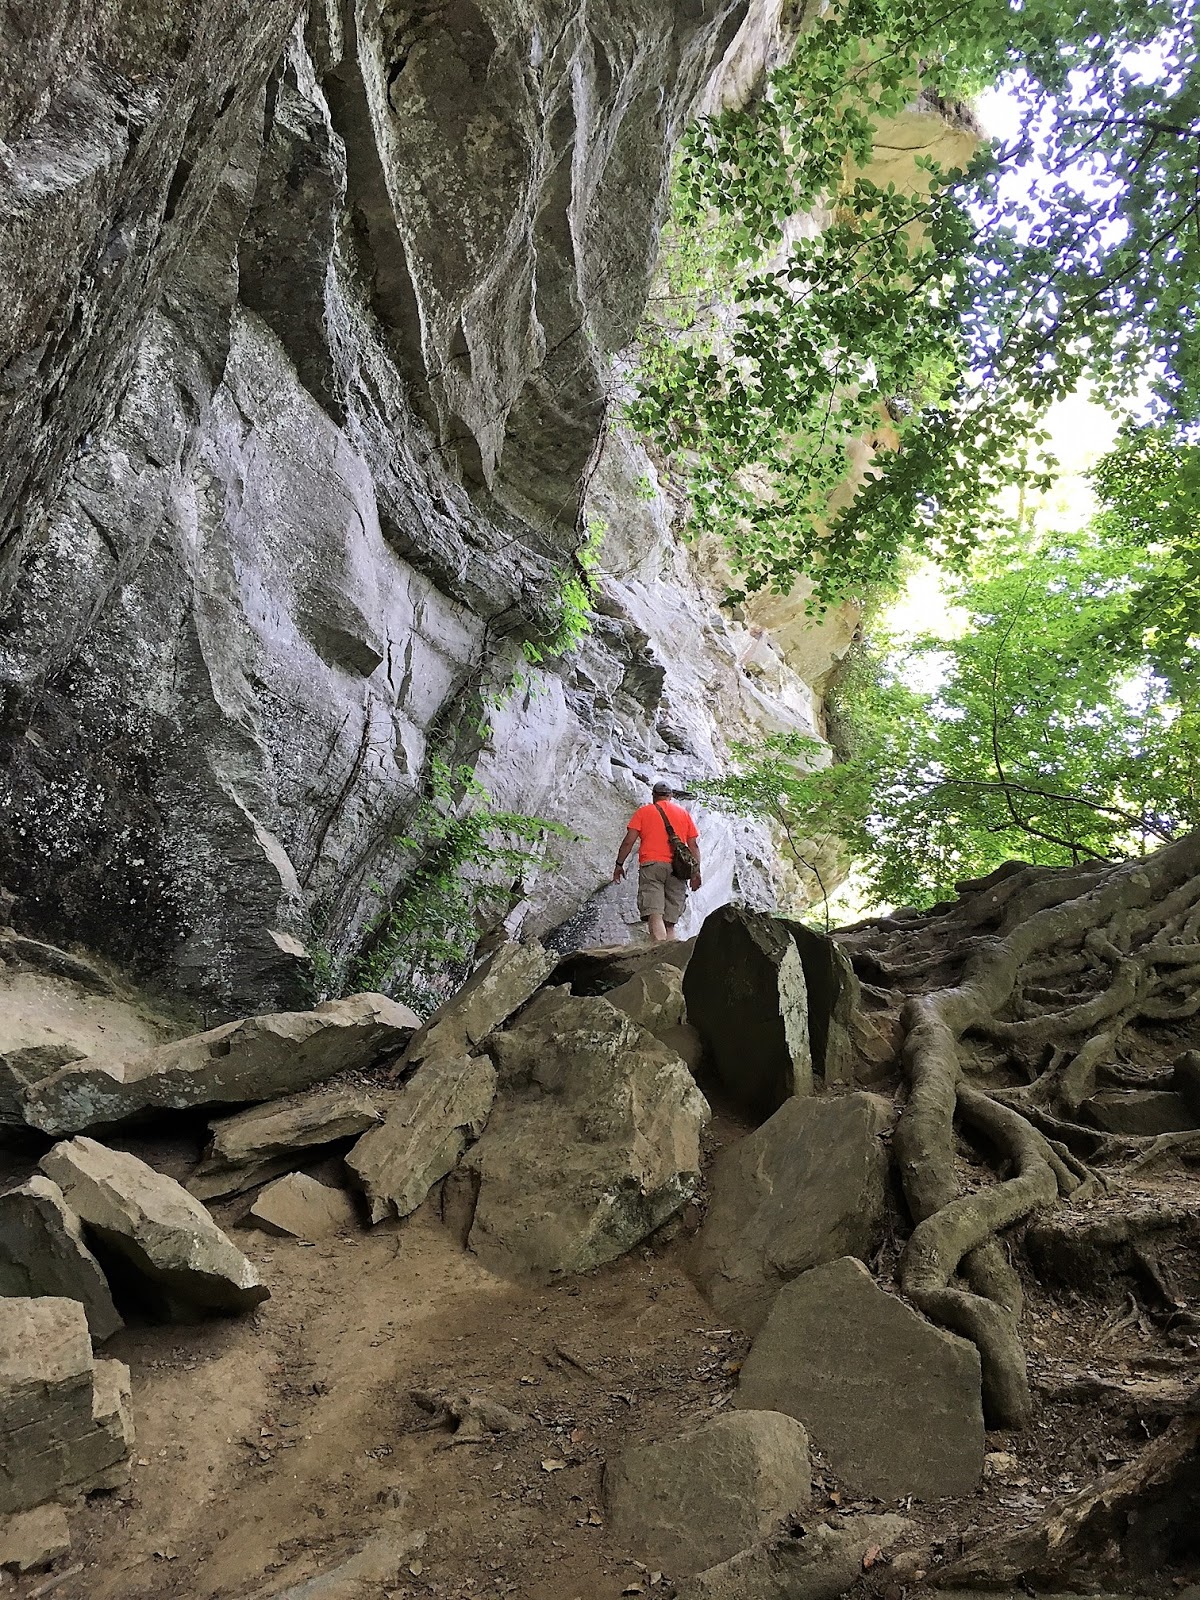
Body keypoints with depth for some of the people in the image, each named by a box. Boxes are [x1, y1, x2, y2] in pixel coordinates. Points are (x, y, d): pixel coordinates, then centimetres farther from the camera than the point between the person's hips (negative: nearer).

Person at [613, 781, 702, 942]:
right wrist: (696, 871, 12)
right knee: (670, 923, 4)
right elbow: (694, 845, 12)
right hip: (677, 868, 3)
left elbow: (629, 841, 3)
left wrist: (619, 865, 11)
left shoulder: (643, 812, 13)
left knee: (655, 917, -16)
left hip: (652, 865, -3)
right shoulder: (683, 813, 20)